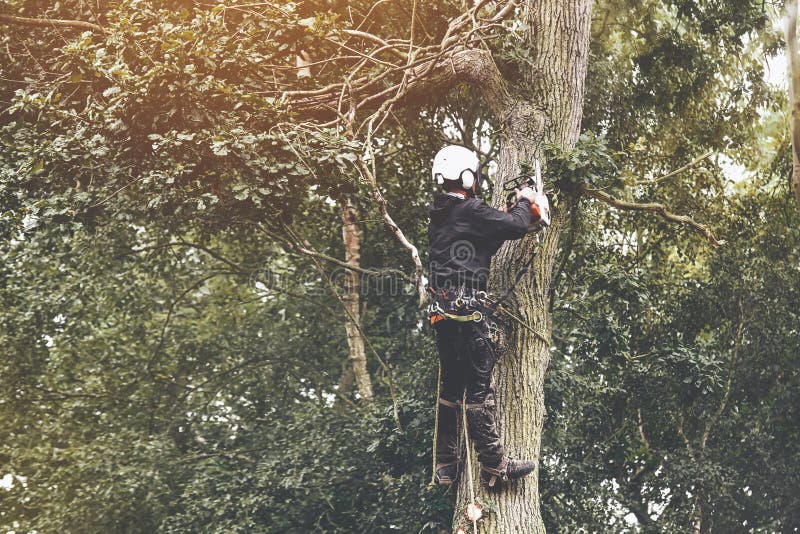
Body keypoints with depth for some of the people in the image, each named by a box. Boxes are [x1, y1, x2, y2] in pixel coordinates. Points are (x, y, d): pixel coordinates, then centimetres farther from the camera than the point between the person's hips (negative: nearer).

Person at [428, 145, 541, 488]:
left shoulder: (439, 216, 15)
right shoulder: (469, 212, -11)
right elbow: (516, 227, -13)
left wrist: (508, 212, 24)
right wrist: (524, 202, 7)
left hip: (442, 314, 9)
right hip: (467, 313, -9)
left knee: (451, 388, 14)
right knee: (479, 390, -4)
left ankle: (446, 466, 18)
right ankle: (495, 466, 0)